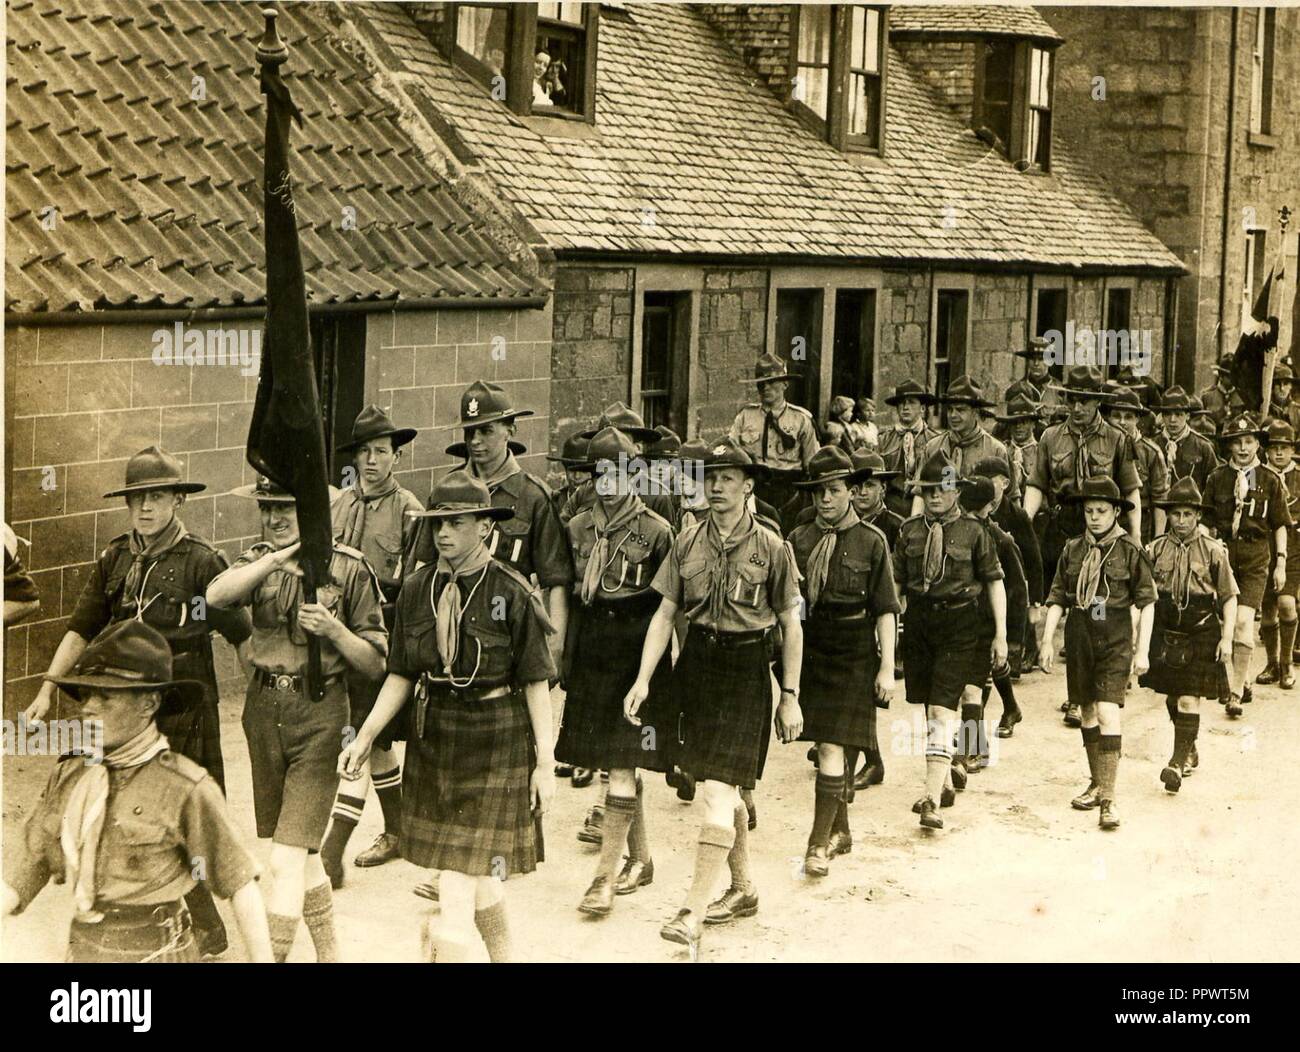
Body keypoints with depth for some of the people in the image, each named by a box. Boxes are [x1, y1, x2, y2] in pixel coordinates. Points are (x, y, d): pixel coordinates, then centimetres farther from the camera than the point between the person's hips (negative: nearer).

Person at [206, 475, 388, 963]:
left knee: (287, 857, -11)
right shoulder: (259, 560, 4)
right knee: (303, 852, 17)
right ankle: (328, 951, 34)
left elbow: (376, 663, -4)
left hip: (319, 712, -5)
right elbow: (216, 596, -20)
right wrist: (278, 557, -28)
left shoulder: (349, 567, -6)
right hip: (264, 708, 5)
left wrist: (334, 629, -20)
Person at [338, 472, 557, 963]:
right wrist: (364, 737, 1)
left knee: (457, 886, -8)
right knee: (480, 879, 16)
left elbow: (536, 682, -7)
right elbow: (401, 675, 8)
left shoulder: (512, 592, -10)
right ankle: (502, 955, 36)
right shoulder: (416, 587, 2)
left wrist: (545, 762, -9)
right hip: (433, 734, 5)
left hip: (496, 740, -5)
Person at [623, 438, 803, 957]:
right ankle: (743, 890, 30)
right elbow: (665, 612, 5)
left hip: (745, 668, -4)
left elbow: (790, 626, -1)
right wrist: (643, 679, -2)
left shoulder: (772, 549, -5)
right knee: (724, 789, 13)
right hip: (696, 662, 4)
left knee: (718, 788, -11)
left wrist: (790, 696, -3)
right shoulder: (688, 541, 4)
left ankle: (694, 910, -10)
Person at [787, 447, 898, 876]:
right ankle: (840, 830, 29)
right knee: (829, 744, 13)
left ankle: (820, 844, -9)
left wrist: (887, 667, -6)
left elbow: (885, 608, -2)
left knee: (834, 745, -11)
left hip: (854, 651, -4)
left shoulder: (872, 541, -3)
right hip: (811, 646, 4)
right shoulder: (800, 540, 5)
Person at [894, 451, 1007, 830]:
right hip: (919, 622, 4)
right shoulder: (910, 530, 7)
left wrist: (1000, 635, -3)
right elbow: (896, 584, 11)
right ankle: (944, 785, 30)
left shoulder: (973, 531, -2)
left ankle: (932, 801, -16)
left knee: (942, 711, -12)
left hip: (962, 626, -4)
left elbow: (995, 583, 0)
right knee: (929, 710, 13)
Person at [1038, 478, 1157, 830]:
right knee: (1086, 713, 14)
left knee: (1107, 712, -14)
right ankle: (1096, 784, 30)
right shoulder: (1073, 550, 5)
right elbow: (1057, 598, 10)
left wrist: (1142, 650, -5)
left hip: (1115, 641, -5)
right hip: (1079, 639, 5)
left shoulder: (1130, 551, -5)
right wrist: (1047, 640, 3)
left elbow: (1146, 603, -2)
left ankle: (1109, 798, -13)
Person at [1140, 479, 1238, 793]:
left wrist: (1226, 638, -7)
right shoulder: (1156, 550, 3)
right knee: (1172, 698, 13)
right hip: (1165, 634, 3)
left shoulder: (1213, 551, -4)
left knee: (1189, 699, -9)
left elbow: (1229, 597, 0)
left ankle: (1178, 761, -8)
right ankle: (1190, 753, 32)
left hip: (1201, 634, -3)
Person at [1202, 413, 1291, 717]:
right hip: (1224, 553, 3)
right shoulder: (1217, 478, 4)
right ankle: (1243, 682, 29)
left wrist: (1280, 563, 1)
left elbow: (1280, 524, 5)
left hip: (1256, 557, -2)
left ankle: (1236, 693, -12)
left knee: (1243, 621, -14)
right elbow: (1209, 523, 9)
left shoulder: (1271, 480, 1)